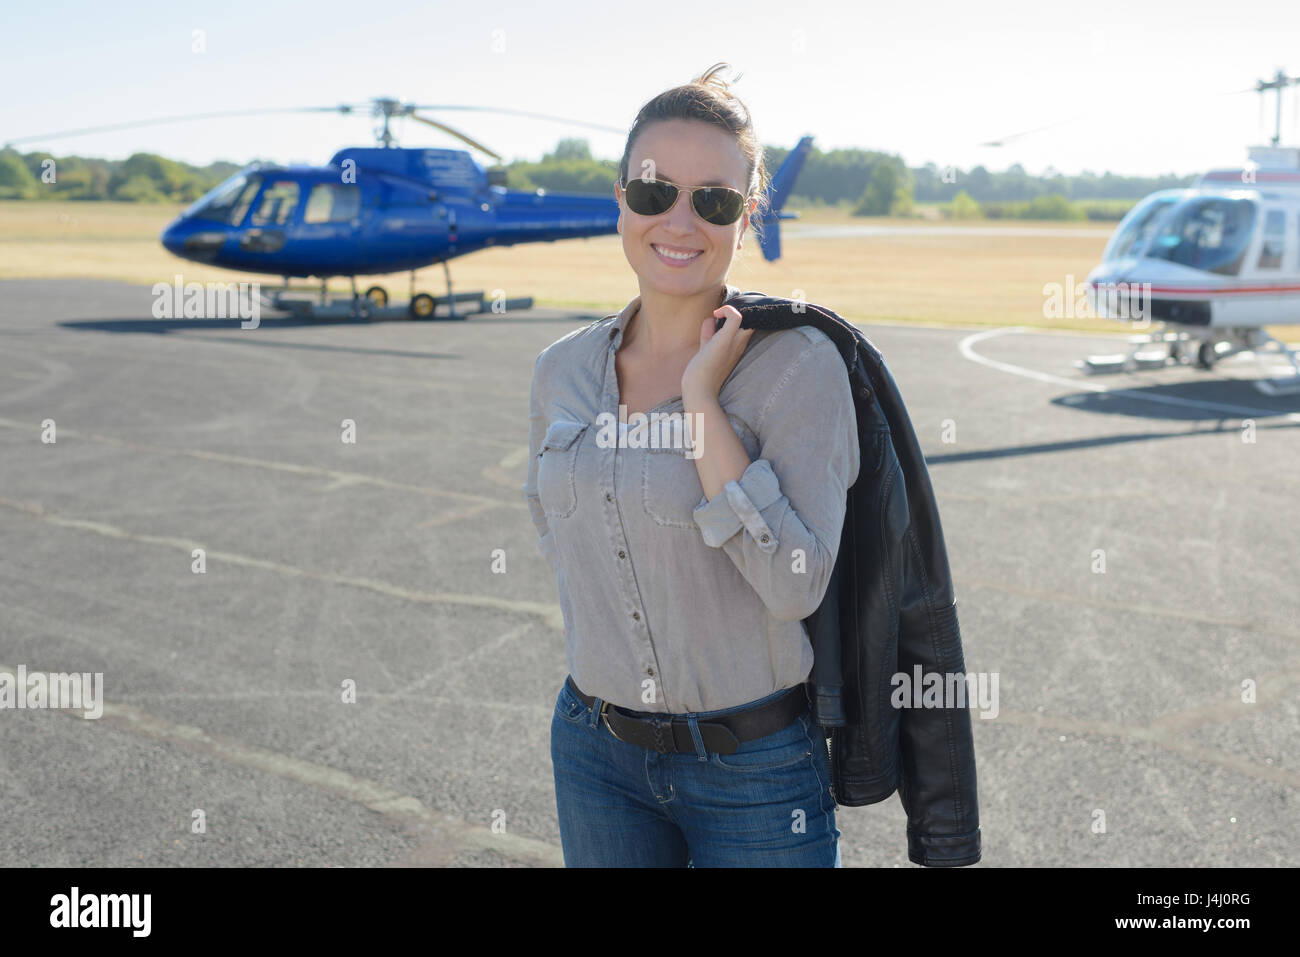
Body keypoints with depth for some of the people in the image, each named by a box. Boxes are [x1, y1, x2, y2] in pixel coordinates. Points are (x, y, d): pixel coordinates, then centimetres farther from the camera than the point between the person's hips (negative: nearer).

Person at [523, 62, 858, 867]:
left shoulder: (800, 363, -15)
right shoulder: (562, 369, 0)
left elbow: (797, 584, -23)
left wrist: (702, 401, -22)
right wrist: (601, 636, 6)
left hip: (754, 770, -4)